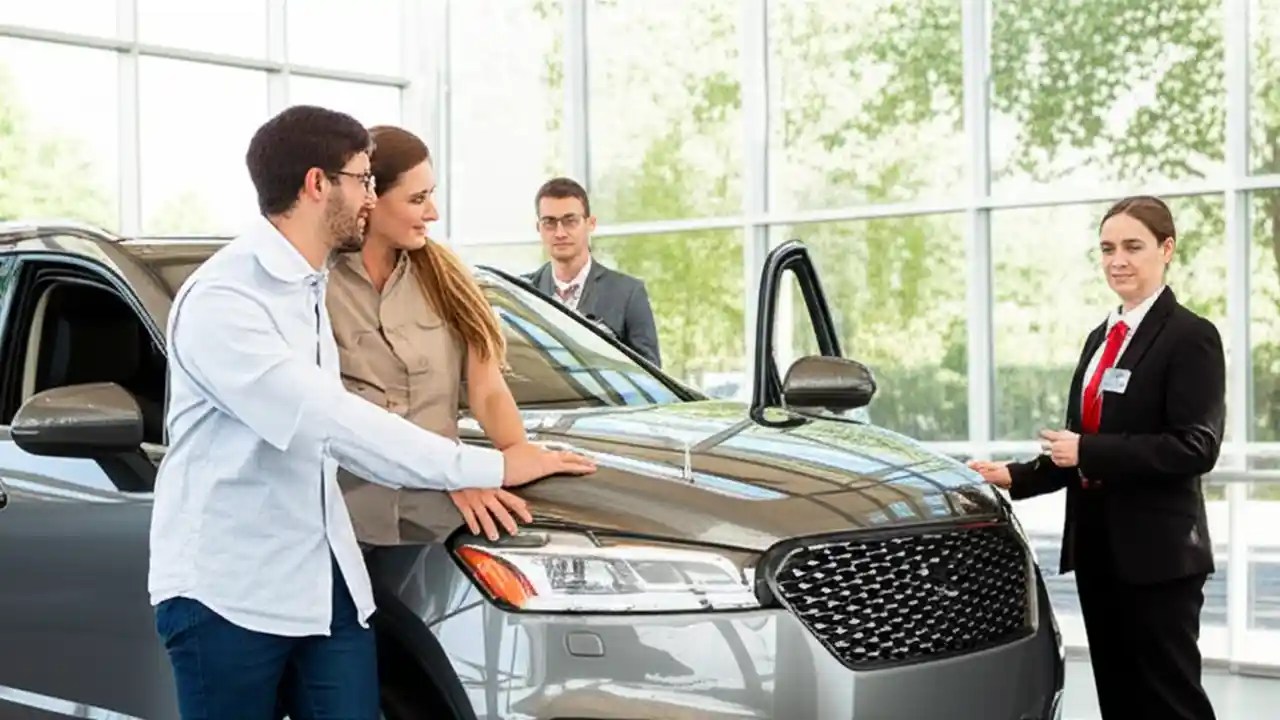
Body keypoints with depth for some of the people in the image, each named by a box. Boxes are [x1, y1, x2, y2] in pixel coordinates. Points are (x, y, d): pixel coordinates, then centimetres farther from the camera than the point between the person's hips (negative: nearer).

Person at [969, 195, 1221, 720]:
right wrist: (1017, 477, 8)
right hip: (1097, 544, 8)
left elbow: (1196, 448, -18)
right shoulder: (1101, 336, 16)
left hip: (1157, 550, -8)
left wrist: (1088, 452, -19)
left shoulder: (1190, 337, -9)